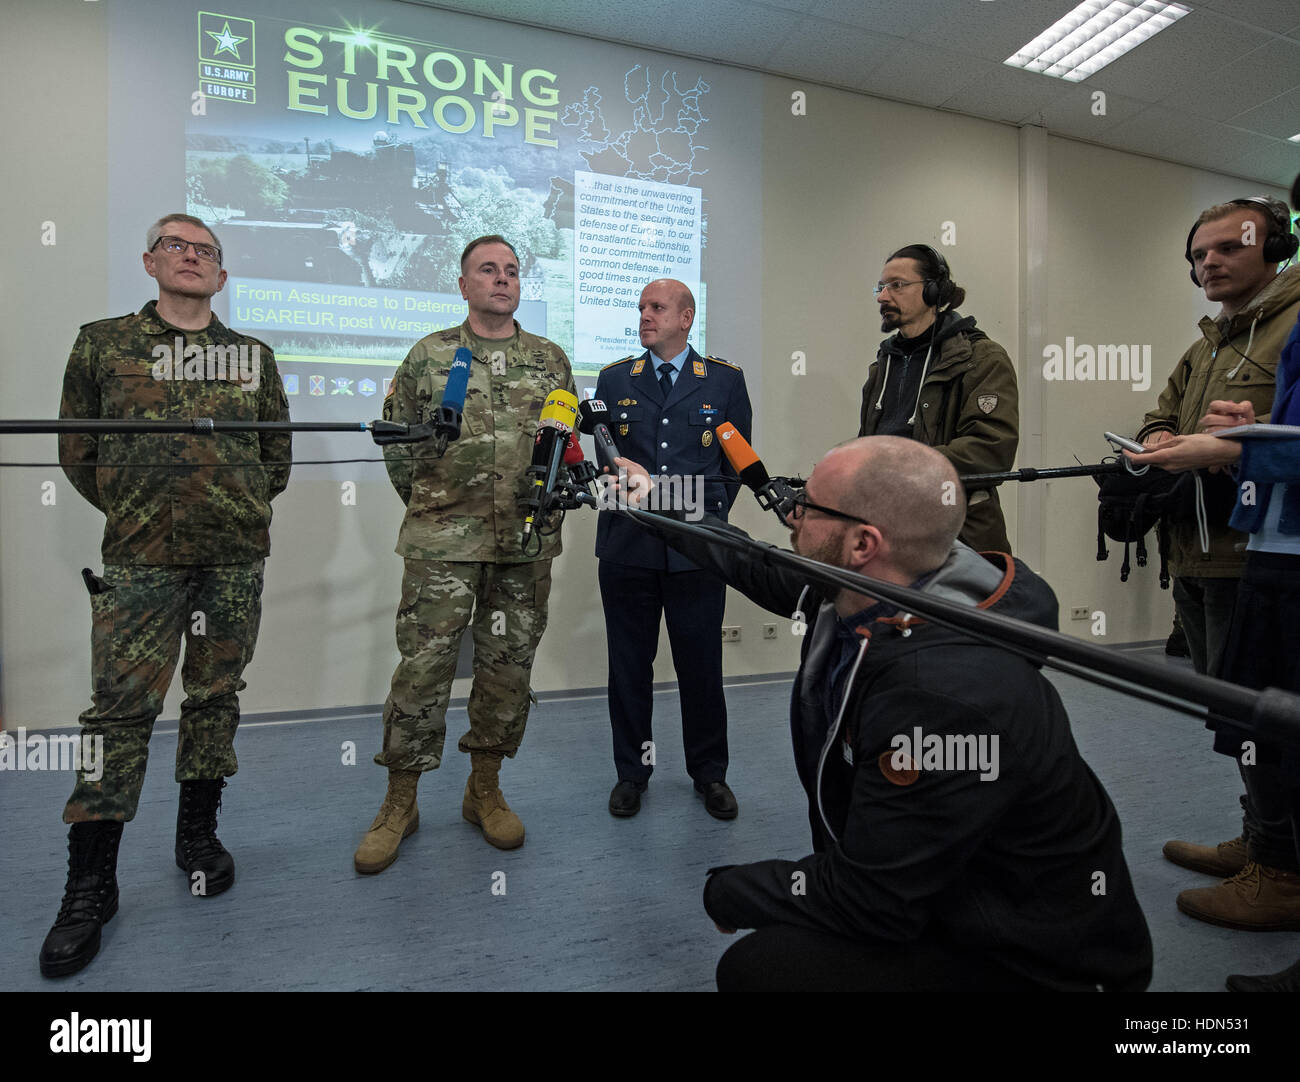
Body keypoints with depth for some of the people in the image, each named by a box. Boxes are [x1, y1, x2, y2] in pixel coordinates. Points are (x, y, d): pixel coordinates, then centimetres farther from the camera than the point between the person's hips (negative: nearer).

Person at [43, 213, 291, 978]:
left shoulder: (253, 355, 11)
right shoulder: (103, 344, 7)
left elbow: (278, 452, 14)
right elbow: (77, 449, 9)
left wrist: (242, 511, 10)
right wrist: (136, 512, 7)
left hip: (235, 557, 2)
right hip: (140, 561, -2)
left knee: (217, 695, 9)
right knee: (121, 708, -2)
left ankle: (199, 833, 26)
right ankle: (91, 884, 9)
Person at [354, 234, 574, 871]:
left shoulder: (551, 360, 12)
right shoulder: (429, 355, 6)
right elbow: (397, 441, 9)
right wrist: (433, 507, 6)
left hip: (528, 544, 3)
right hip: (442, 542, -2)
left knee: (508, 667, 8)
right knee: (423, 666, -2)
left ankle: (485, 790, 25)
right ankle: (399, 803, 14)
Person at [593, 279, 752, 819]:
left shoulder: (725, 380, 6)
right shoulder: (614, 380, 10)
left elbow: (739, 460, 9)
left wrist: (710, 515, 5)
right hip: (627, 546, 2)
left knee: (701, 667, 7)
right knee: (629, 666, 10)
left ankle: (710, 773, 27)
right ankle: (631, 772, 27)